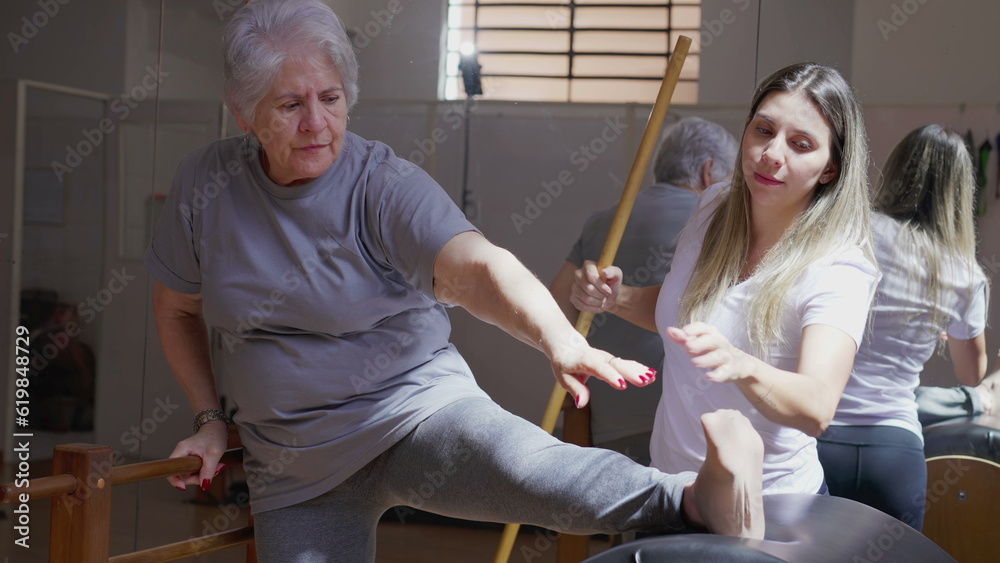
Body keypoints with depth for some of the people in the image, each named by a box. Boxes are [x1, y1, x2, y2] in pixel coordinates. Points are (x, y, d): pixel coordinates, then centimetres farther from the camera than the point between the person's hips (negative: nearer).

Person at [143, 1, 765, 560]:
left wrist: (560, 340, -51)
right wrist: (210, 419, 6)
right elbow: (178, 306, 12)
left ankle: (701, 499, -53)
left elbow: (477, 265, -33)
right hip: (294, 465, 5)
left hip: (414, 409, -5)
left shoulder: (385, 185, -15)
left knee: (513, 466, -34)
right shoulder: (206, 184, -4)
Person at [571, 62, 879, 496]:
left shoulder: (839, 269, -25)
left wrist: (739, 365, -58)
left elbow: (816, 410, -40)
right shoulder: (715, 207, -5)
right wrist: (618, 299, -7)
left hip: (766, 505, -6)